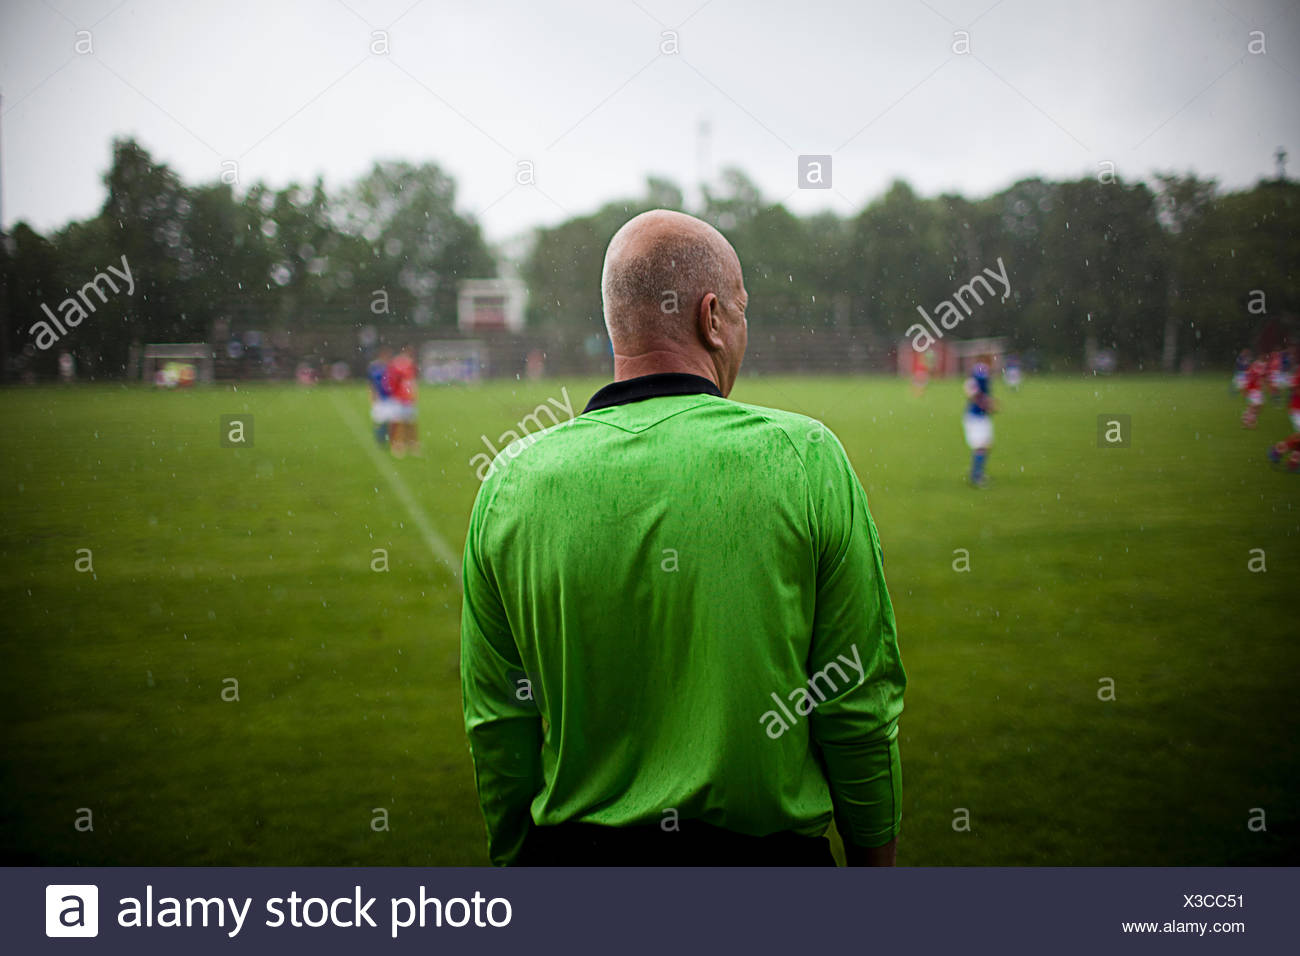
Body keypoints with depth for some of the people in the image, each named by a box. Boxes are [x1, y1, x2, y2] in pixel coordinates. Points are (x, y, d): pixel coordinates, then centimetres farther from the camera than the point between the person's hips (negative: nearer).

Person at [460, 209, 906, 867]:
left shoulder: (512, 481, -3)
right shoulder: (804, 459, -9)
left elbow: (498, 731, 3)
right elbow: (860, 705, -6)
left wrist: (516, 865, 16)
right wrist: (873, 867, 8)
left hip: (573, 858, 2)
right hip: (766, 857, -2)